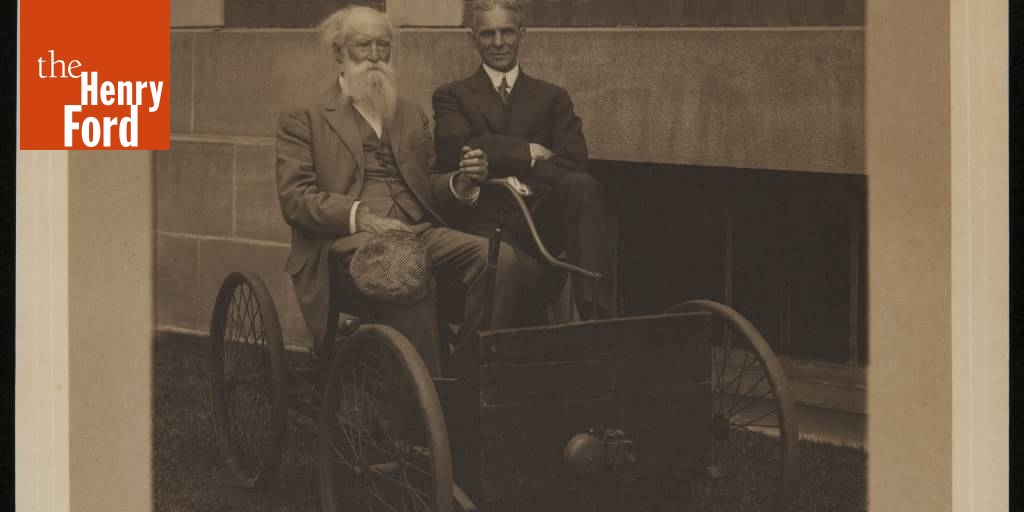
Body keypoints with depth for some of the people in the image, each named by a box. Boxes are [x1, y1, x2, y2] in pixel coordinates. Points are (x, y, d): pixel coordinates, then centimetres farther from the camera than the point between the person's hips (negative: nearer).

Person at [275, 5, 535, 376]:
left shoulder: (412, 117, 27)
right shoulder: (303, 120, 10)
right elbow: (294, 198, -1)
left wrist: (459, 182, 3)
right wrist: (361, 216, -17)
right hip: (349, 239, -5)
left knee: (500, 257, -24)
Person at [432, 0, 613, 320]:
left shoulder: (553, 98, 23)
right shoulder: (451, 97, 19)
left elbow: (573, 163, 6)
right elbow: (457, 147, -3)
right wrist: (529, 152, -2)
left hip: (542, 217, 2)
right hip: (486, 223, -2)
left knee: (583, 187, -33)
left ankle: (595, 311, -41)